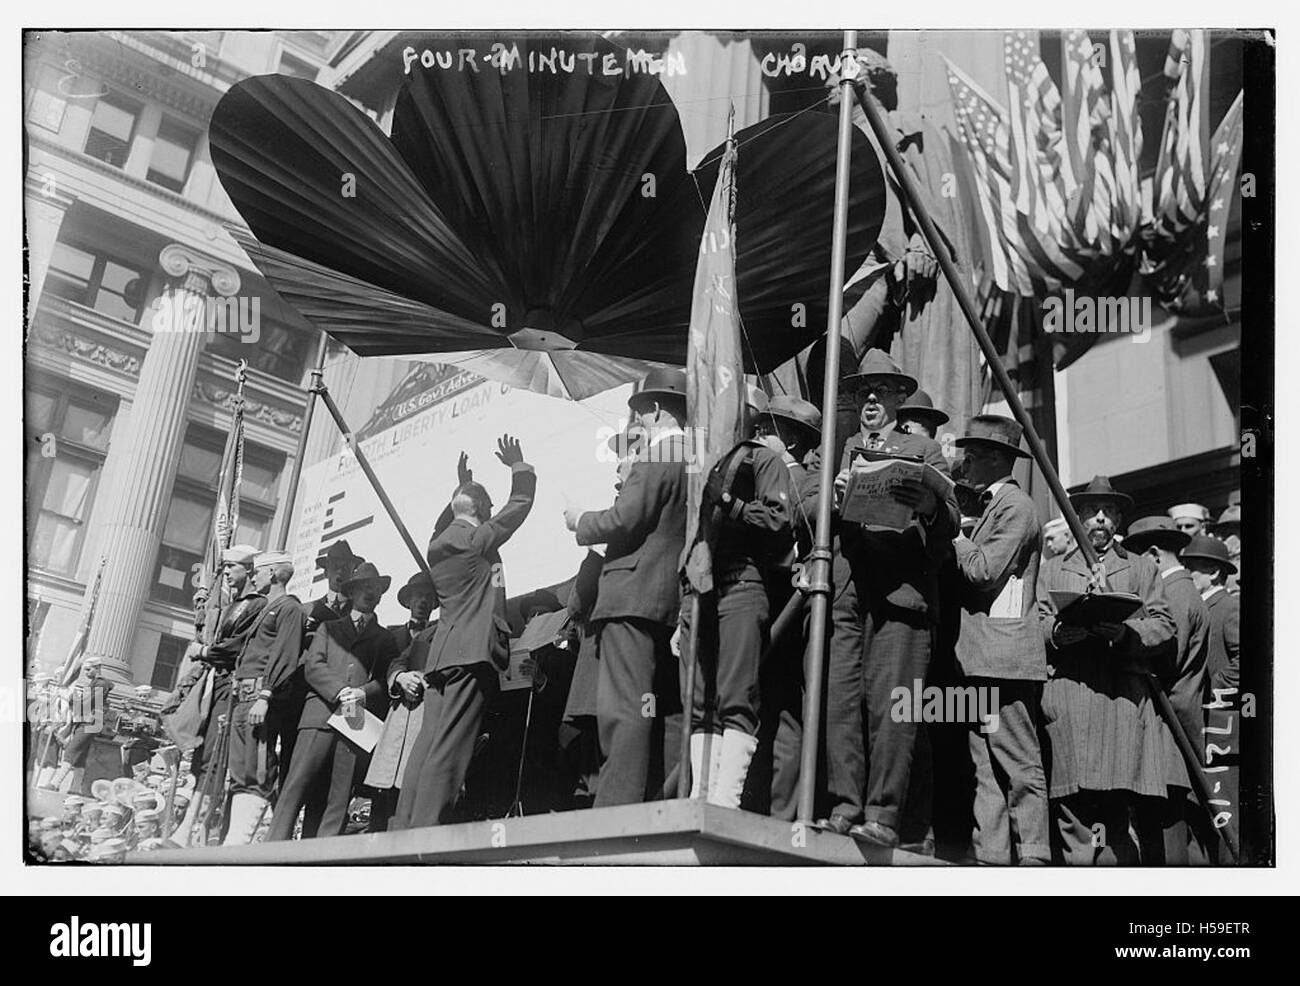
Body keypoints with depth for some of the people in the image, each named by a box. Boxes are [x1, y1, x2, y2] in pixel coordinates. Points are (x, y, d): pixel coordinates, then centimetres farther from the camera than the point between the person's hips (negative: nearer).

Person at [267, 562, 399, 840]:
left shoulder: (385, 639, 24)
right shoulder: (329, 628, 24)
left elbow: (387, 680, 11)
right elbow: (313, 666, 9)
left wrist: (363, 693, -10)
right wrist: (340, 691, -9)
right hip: (321, 714, 0)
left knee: (339, 800, -9)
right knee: (295, 789, -12)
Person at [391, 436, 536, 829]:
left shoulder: (440, 541, 18)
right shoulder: (476, 538, -2)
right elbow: (520, 503, 4)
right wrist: (519, 466, 21)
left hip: (441, 657, 8)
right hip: (472, 654, -8)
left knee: (426, 749, 3)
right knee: (447, 752, -14)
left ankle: (403, 835, -2)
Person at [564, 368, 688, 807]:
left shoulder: (655, 459, -9)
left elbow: (625, 520, -15)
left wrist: (581, 521, 2)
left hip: (636, 597, -9)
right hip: (677, 603, 9)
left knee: (624, 711, -12)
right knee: (666, 711, 10)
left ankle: (619, 808, -16)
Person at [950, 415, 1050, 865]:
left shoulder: (1015, 505, -6)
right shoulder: (991, 506, 23)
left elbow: (984, 570, -15)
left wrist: (956, 541, -2)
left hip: (1004, 652, -10)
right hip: (981, 657, 10)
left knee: (1020, 768, -7)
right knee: (986, 771, 7)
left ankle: (1033, 857, -5)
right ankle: (990, 856, 8)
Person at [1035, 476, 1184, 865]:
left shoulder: (1141, 567, 23)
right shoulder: (1052, 569, 24)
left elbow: (1163, 625, 11)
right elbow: (1033, 623, 13)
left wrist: (1126, 631, -9)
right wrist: (1056, 632, -10)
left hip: (1123, 691, 0)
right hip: (1066, 687, 0)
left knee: (1118, 800, -10)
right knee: (1073, 800, -10)